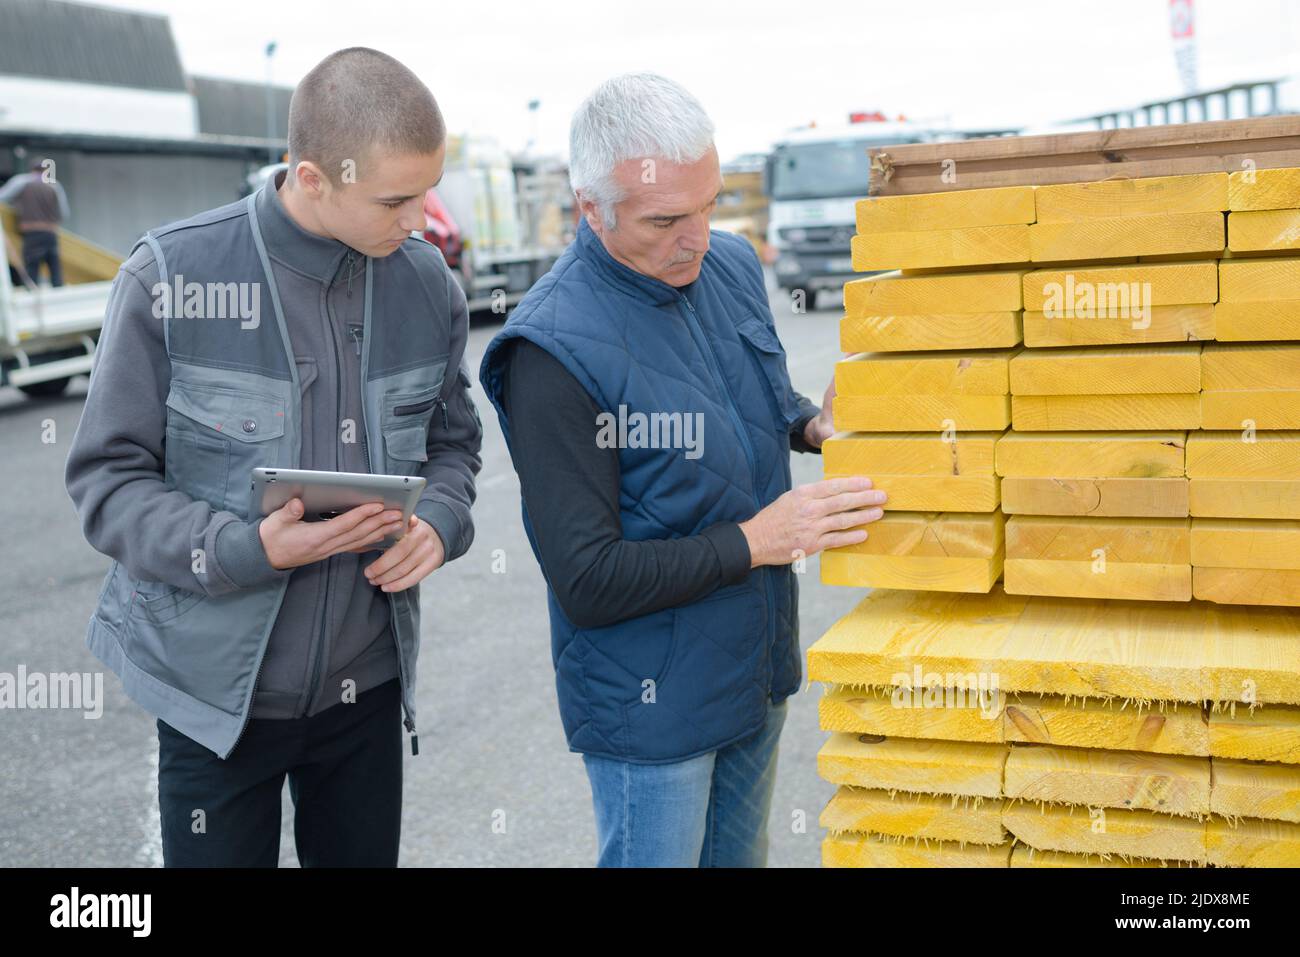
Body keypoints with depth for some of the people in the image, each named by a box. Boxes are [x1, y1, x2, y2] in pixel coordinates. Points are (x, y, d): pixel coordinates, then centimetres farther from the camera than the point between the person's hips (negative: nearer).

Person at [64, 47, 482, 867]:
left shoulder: (427, 283, -3)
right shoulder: (172, 278, -15)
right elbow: (108, 478, -11)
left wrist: (439, 522, -10)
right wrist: (246, 549, -26)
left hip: (369, 680, 4)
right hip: (220, 688, -3)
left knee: (364, 854, 18)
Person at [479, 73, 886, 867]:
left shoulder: (733, 265, -2)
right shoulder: (556, 348, -25)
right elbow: (586, 583, -23)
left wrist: (813, 424, -4)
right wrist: (755, 541, -25)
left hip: (758, 669, 7)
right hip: (651, 706, -7)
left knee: (741, 857, 23)